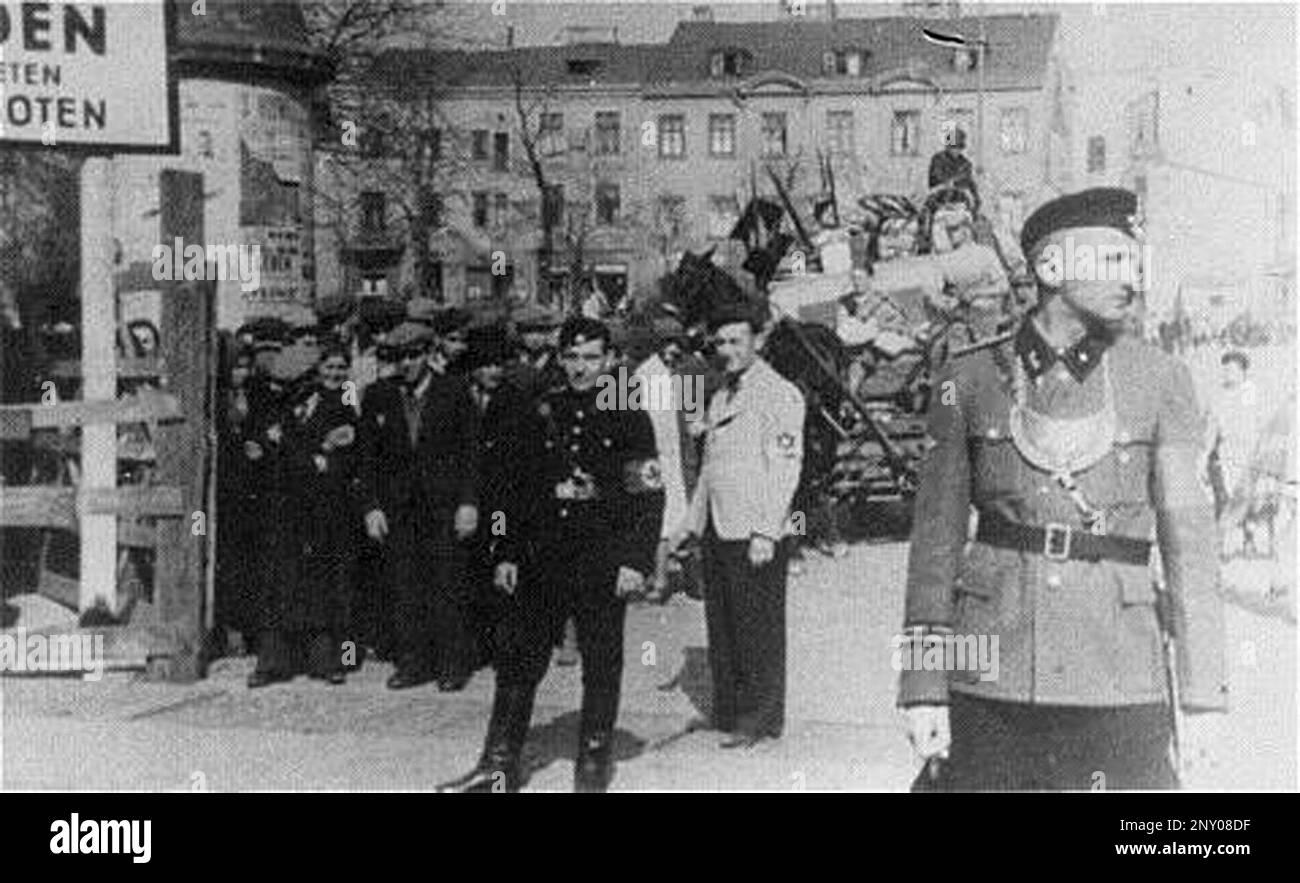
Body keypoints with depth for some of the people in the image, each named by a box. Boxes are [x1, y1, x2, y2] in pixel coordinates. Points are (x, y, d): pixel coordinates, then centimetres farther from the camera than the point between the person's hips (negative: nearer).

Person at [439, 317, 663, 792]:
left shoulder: (629, 418, -2)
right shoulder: (541, 415, 8)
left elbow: (649, 497, -4)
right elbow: (519, 490, 14)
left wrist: (635, 561, -11)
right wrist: (508, 554, 9)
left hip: (603, 564, -3)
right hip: (541, 562, 4)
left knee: (601, 665, 4)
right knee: (517, 659, 4)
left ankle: (593, 768, 18)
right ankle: (500, 765, 13)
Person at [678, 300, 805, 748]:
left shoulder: (779, 394, -6)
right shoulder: (720, 398, 19)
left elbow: (786, 468, -12)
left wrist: (766, 532, -18)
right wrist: (693, 523, 16)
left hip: (755, 532, -7)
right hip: (716, 529, 7)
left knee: (758, 629, -2)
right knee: (722, 627, 9)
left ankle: (760, 720, 7)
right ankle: (729, 712, 18)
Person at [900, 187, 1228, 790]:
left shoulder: (1160, 383, 4)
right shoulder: (970, 382, 4)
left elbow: (1188, 540, 5)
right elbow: (936, 538, 4)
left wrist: (1202, 699, 3)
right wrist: (923, 688, 0)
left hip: (1117, 683, 0)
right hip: (989, 676, 0)